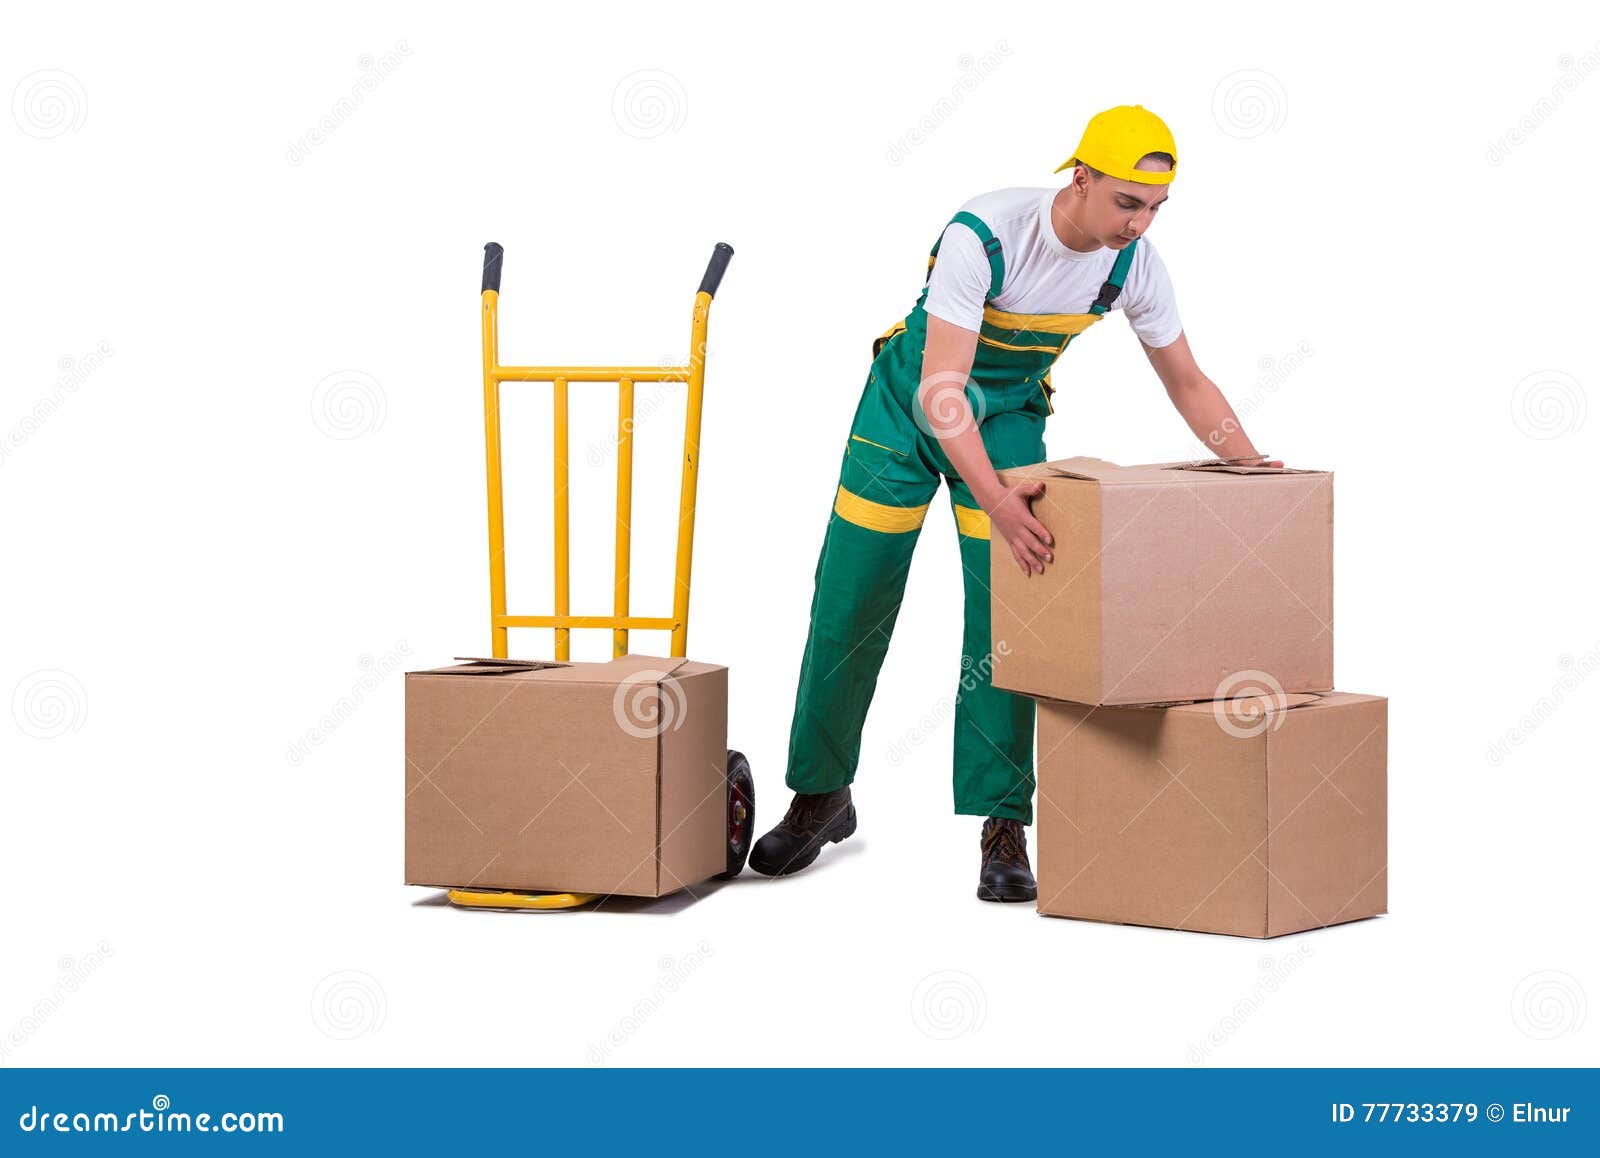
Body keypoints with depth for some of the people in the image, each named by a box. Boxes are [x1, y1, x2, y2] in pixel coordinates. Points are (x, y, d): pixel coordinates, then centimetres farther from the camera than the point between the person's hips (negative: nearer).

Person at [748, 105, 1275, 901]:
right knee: (848, 610, 2)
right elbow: (940, 387, -37)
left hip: (1009, 412, 3)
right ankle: (820, 797, 20)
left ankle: (1003, 830, -2)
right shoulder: (983, 236, -34)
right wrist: (994, 501, -48)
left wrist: (1254, 470, -17)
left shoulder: (1134, 265, -18)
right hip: (911, 401, -3)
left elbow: (1187, 384, -3)